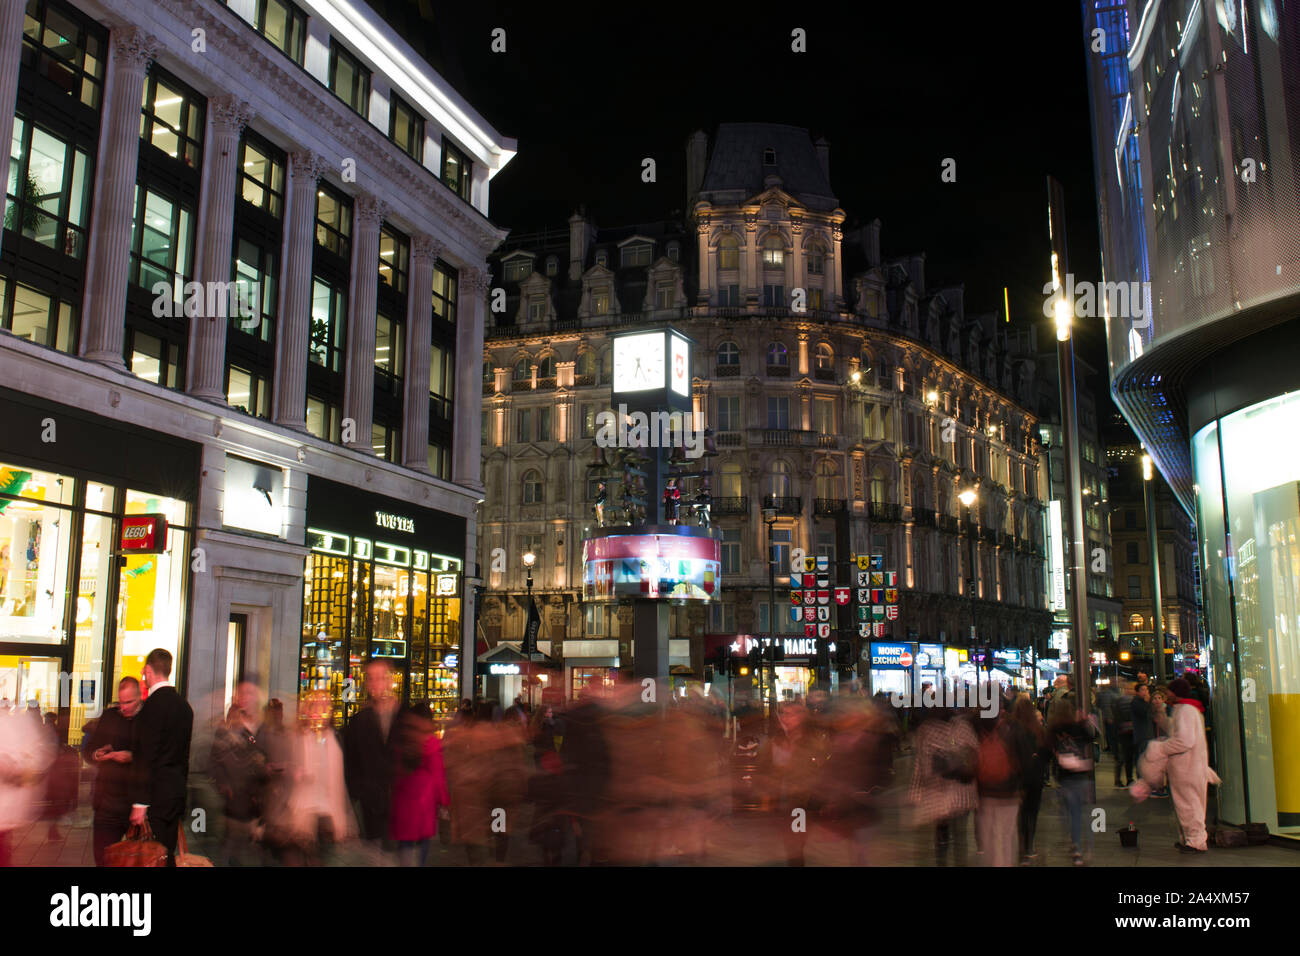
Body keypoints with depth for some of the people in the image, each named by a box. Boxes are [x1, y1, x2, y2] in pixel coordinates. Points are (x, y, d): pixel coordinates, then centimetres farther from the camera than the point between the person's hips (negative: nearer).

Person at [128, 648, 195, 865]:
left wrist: (140, 802, -15)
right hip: (176, 794, 8)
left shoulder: (153, 705, -14)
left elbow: (146, 757, -17)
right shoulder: (184, 705, 10)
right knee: (168, 855, 13)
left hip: (156, 797, -8)